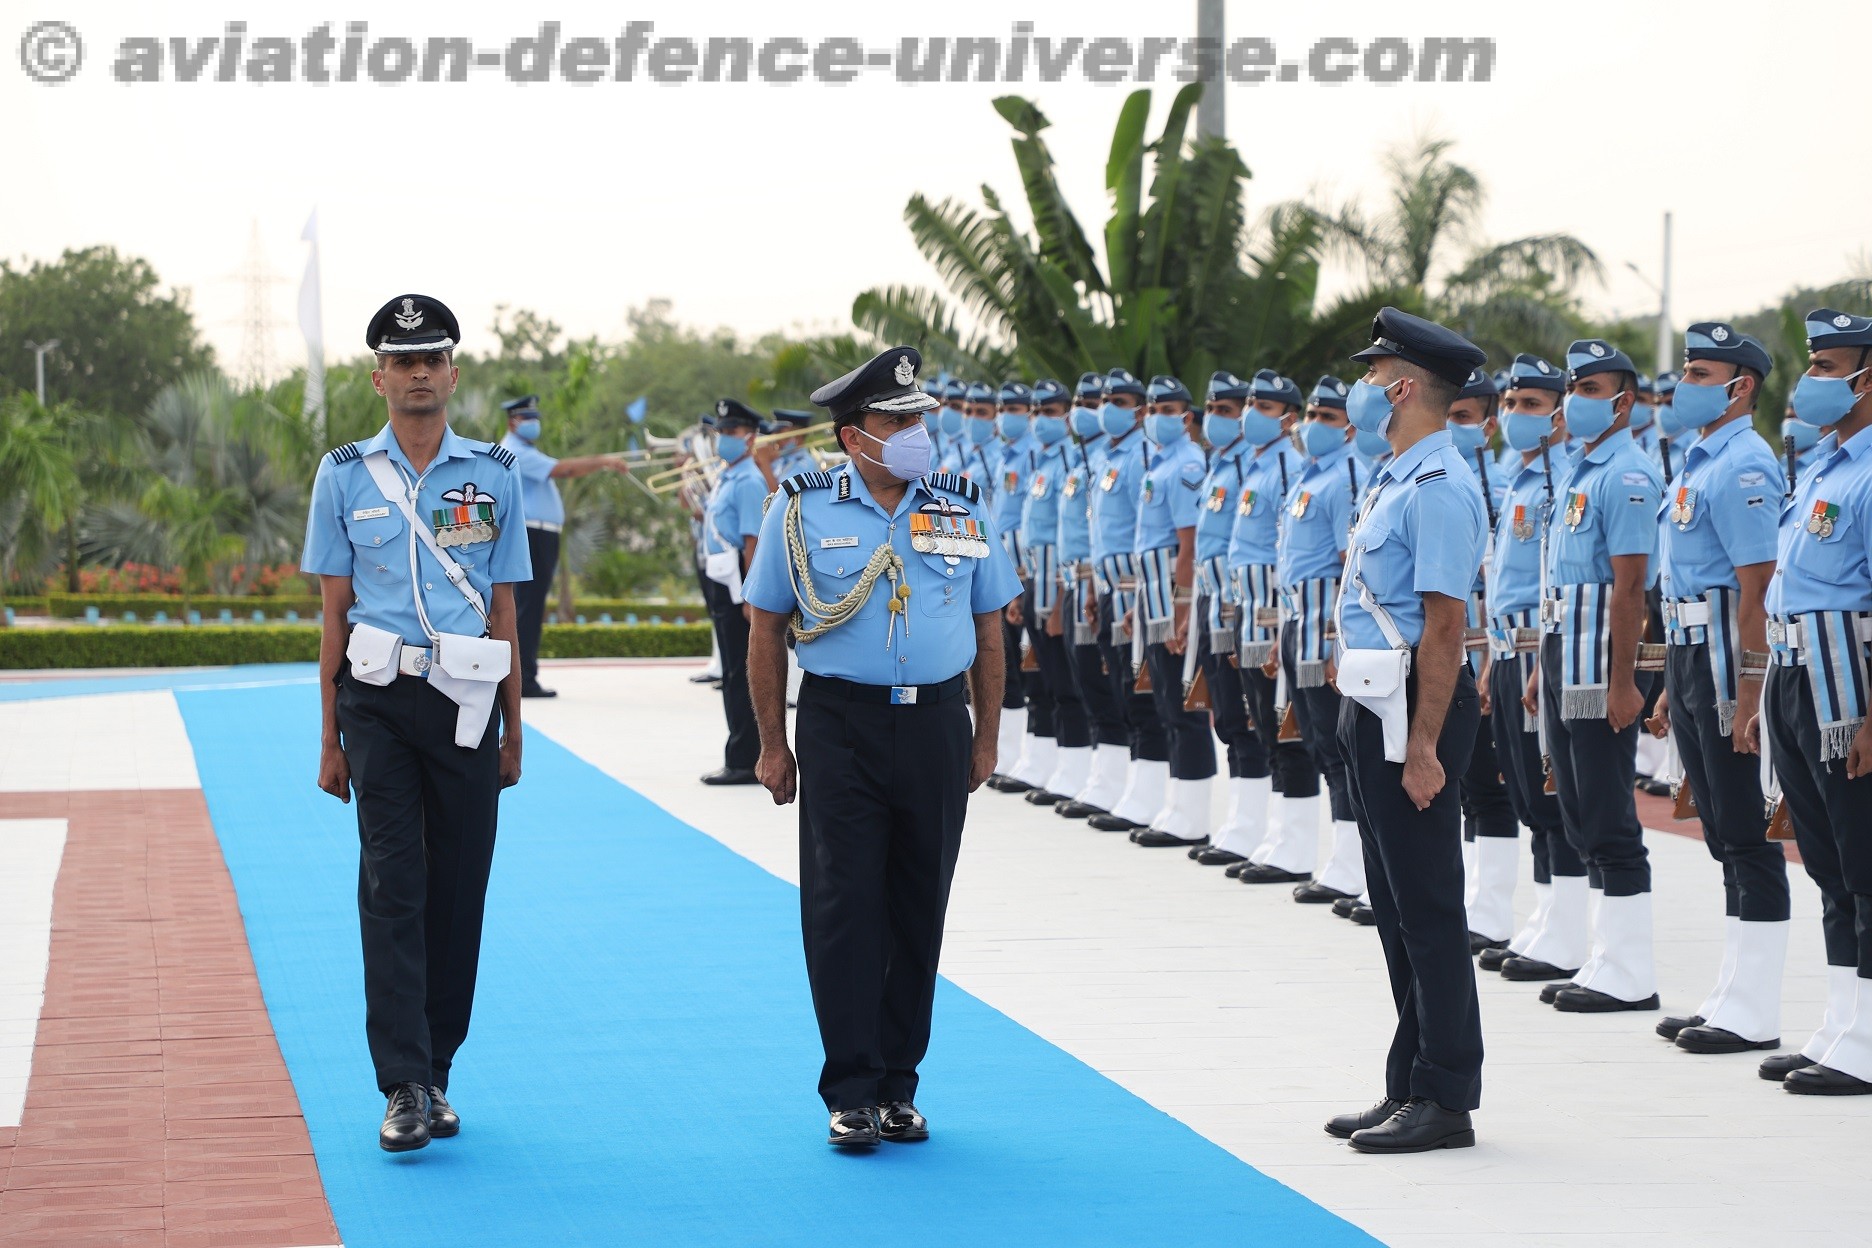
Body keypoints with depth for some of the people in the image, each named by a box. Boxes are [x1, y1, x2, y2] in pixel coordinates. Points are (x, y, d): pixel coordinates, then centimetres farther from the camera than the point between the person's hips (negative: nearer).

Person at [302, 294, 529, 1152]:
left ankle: (435, 1073, 17)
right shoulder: (345, 476, 6)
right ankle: (404, 1089, -9)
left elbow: (503, 610, 10)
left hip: (467, 704, 1)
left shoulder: (494, 476, 8)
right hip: (379, 701, -1)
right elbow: (334, 612, 6)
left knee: (458, 890, 5)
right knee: (392, 889, -7)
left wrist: (512, 731, 8)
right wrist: (330, 740, 3)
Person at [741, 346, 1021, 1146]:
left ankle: (899, 1086, 17)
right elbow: (766, 632, 3)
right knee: (843, 908, -5)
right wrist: (772, 745, 0)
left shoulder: (964, 513, 8)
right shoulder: (803, 513, 1)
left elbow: (988, 633, 13)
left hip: (936, 727, 3)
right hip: (840, 727, -2)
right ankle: (851, 1092, 1)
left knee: (918, 911, 7)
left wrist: (986, 740, 9)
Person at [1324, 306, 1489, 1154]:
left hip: (1411, 712, -10)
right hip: (1371, 708, 10)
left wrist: (1423, 748, -23)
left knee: (1427, 907, -4)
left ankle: (1445, 1101, 2)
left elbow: (1443, 626, -21)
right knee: (1395, 907, 14)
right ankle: (1410, 1087, 22)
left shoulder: (1438, 487, -16)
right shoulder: (1396, 480, 15)